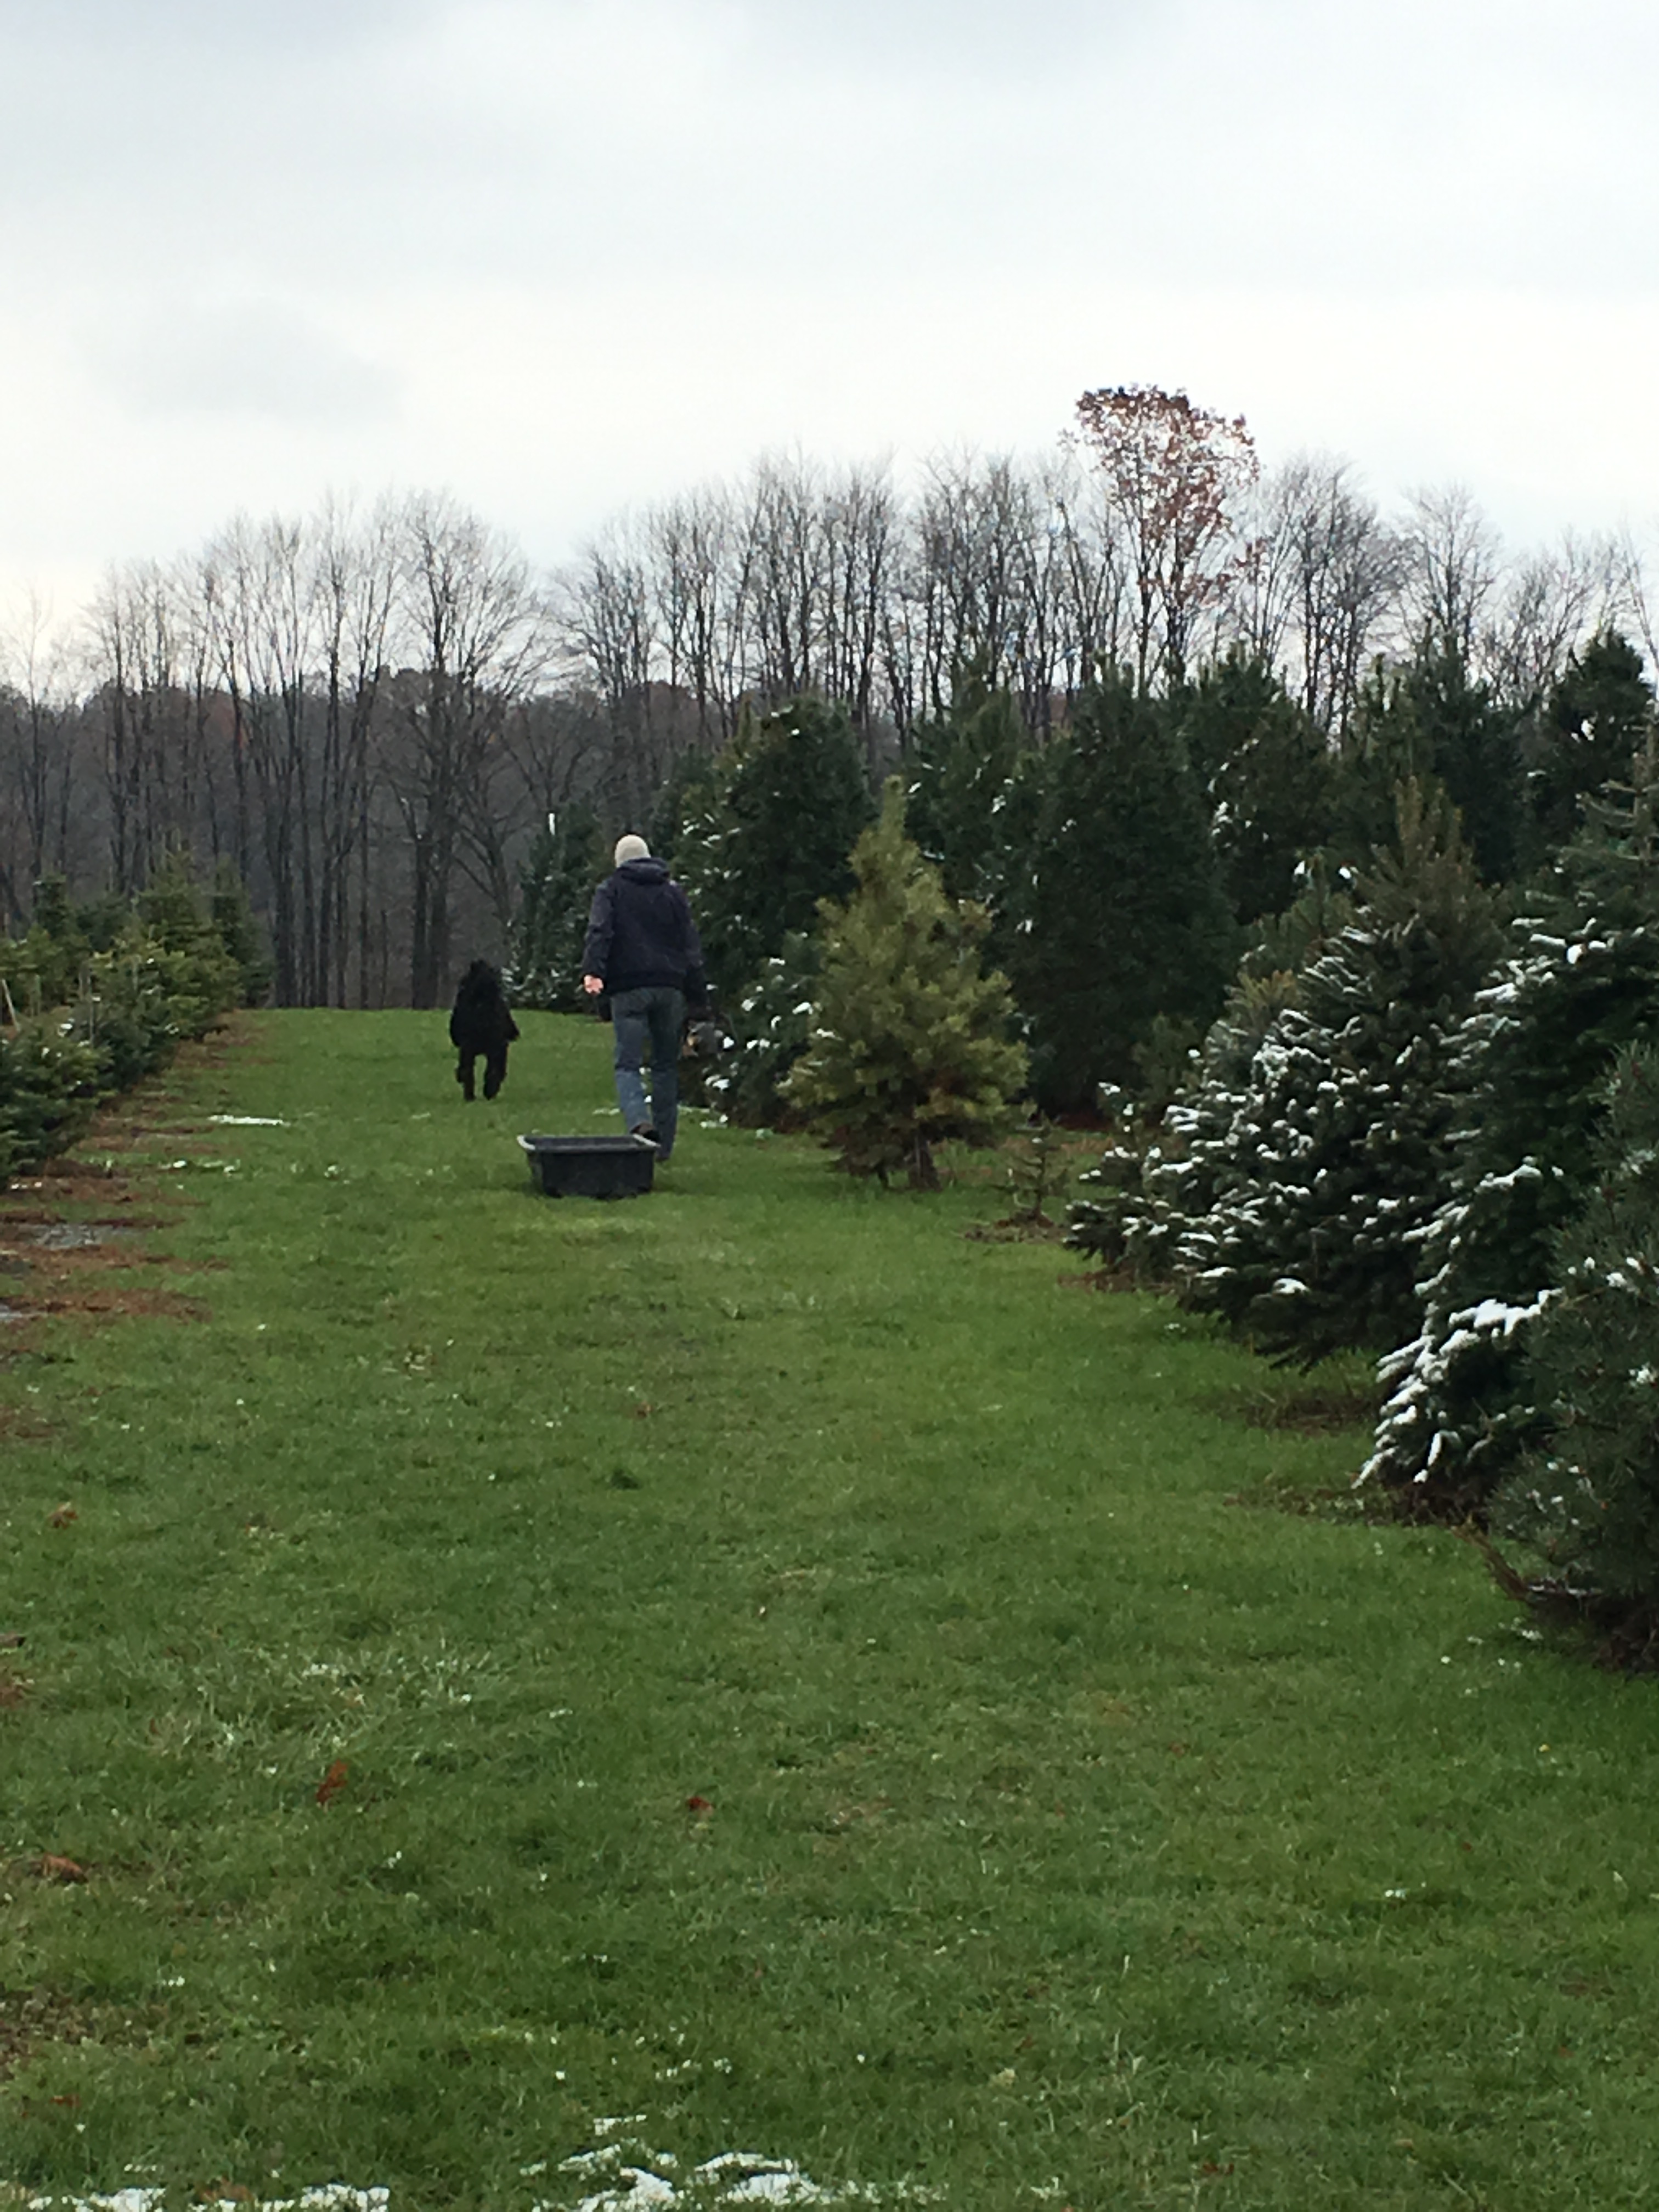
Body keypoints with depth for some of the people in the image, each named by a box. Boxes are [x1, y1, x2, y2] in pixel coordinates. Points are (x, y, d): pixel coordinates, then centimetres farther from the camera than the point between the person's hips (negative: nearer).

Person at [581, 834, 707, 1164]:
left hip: (629, 989, -3)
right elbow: (690, 945, 13)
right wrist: (698, 995, 14)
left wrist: (593, 970, -24)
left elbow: (599, 932, -11)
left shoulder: (611, 890, 6)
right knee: (666, 1065, 11)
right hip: (669, 988, 3)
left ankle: (638, 1121, -33)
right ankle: (664, 1145, 11)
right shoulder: (672, 892, 15)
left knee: (628, 1063, -5)